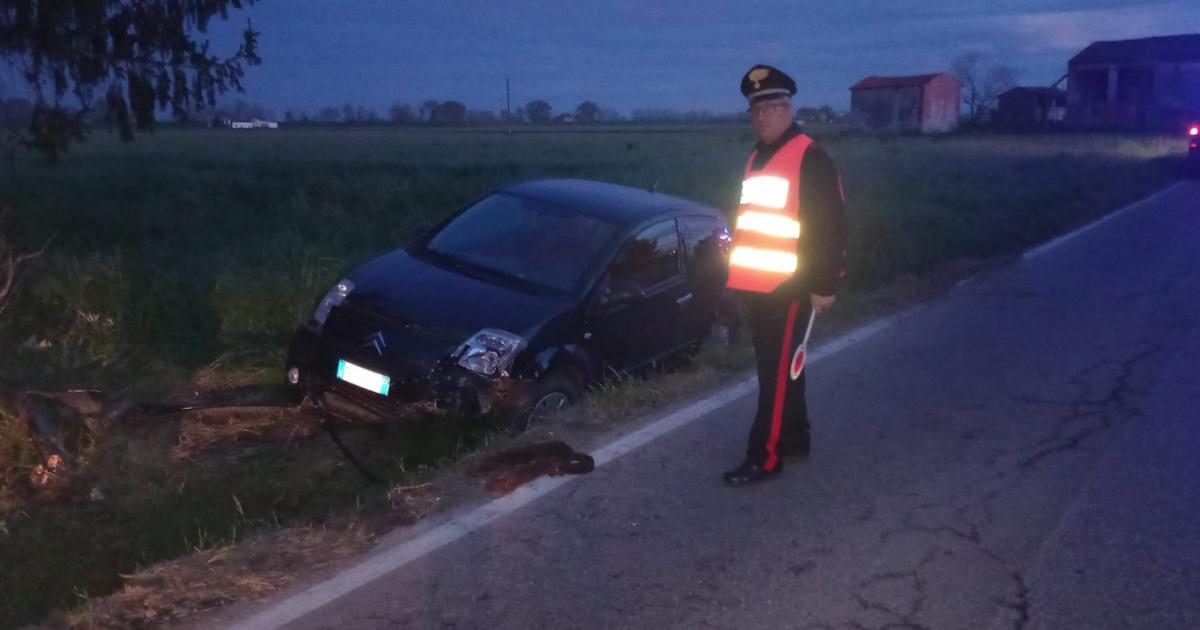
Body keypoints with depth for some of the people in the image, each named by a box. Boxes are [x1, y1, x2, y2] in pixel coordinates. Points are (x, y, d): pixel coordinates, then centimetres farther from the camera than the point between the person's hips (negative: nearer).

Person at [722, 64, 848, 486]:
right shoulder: (756, 159, 16)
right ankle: (794, 439, 28)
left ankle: (764, 457, 0)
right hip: (757, 287, 8)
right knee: (778, 367, 16)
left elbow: (831, 226, -14)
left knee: (777, 373, -5)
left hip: (790, 288, -8)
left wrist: (824, 285, -16)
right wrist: (740, 276, 20)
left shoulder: (811, 158, -10)